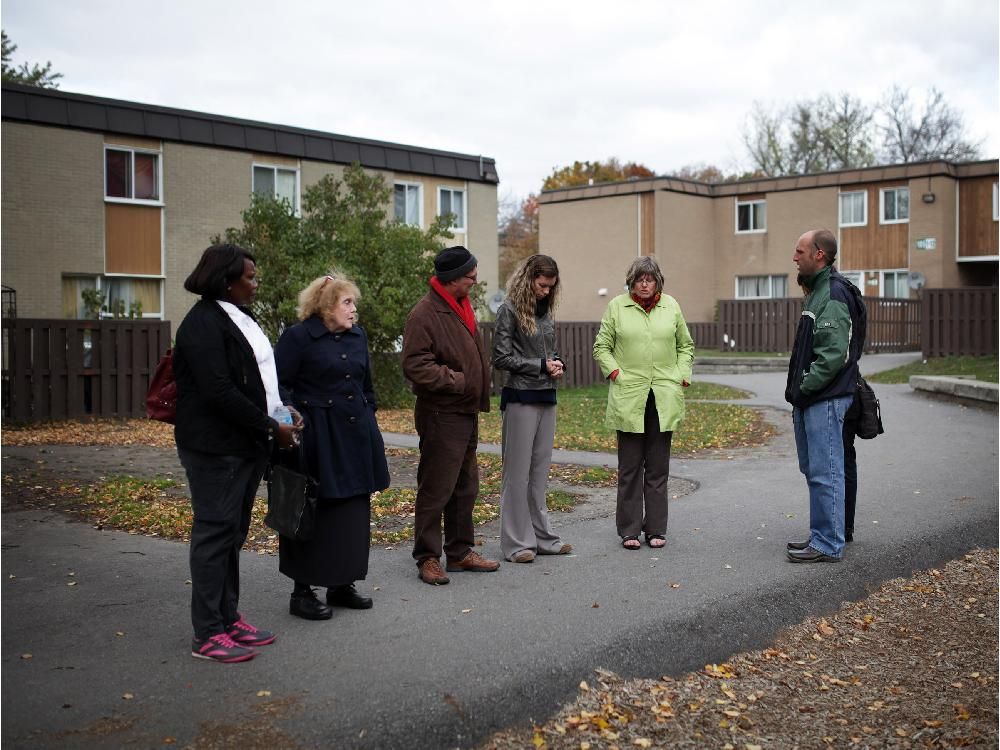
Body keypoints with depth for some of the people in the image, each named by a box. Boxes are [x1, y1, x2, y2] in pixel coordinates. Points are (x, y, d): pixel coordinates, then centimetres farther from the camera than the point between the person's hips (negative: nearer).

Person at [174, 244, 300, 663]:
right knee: (215, 532, -3)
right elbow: (219, 392, -22)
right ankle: (208, 635, 6)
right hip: (216, 447, -9)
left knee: (233, 534, 15)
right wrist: (270, 428, -17)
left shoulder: (238, 318, 15)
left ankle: (228, 618, 25)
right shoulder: (203, 323, -15)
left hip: (245, 445, 9)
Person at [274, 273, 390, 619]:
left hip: (356, 438, 7)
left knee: (354, 512, 11)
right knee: (312, 515, 0)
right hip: (318, 438, -7)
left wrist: (369, 420, 17)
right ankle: (302, 592, 10)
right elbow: (278, 385, -9)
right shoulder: (297, 337, -8)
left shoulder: (358, 336, 13)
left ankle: (343, 585, 24)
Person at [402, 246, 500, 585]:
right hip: (441, 415, -10)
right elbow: (415, 366, -23)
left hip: (466, 413, 10)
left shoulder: (461, 306, 13)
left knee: (465, 487, 16)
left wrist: (480, 394, 17)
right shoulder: (424, 314, -17)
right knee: (436, 489, -2)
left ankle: (460, 552, 28)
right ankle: (427, 557, 9)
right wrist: (456, 380, -19)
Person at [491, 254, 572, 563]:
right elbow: (501, 358, -11)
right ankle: (517, 542, 6)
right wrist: (541, 366, -13)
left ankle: (541, 536, 19)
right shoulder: (510, 310, -7)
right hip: (521, 398, -7)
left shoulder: (545, 311, 13)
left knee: (540, 471, 12)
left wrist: (557, 364, 1)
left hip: (547, 398, 7)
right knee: (518, 472, -1)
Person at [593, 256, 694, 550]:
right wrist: (614, 372, -6)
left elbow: (686, 345, 17)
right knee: (630, 468, 3)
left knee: (658, 468, 7)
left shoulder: (671, 306, 9)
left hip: (664, 398, 2)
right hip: (628, 397, -2)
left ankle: (656, 529, 16)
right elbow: (601, 346, 7)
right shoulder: (617, 306, 3)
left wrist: (682, 375, 4)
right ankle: (629, 531, 11)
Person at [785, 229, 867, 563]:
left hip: (826, 400, -11)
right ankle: (821, 536, 26)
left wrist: (805, 387, -15)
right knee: (813, 470, 16)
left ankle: (828, 545, 2)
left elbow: (834, 354, -23)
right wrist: (798, 391, 14)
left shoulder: (834, 294, -16)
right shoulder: (817, 291, 17)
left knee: (825, 472, -5)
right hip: (810, 400, 11)